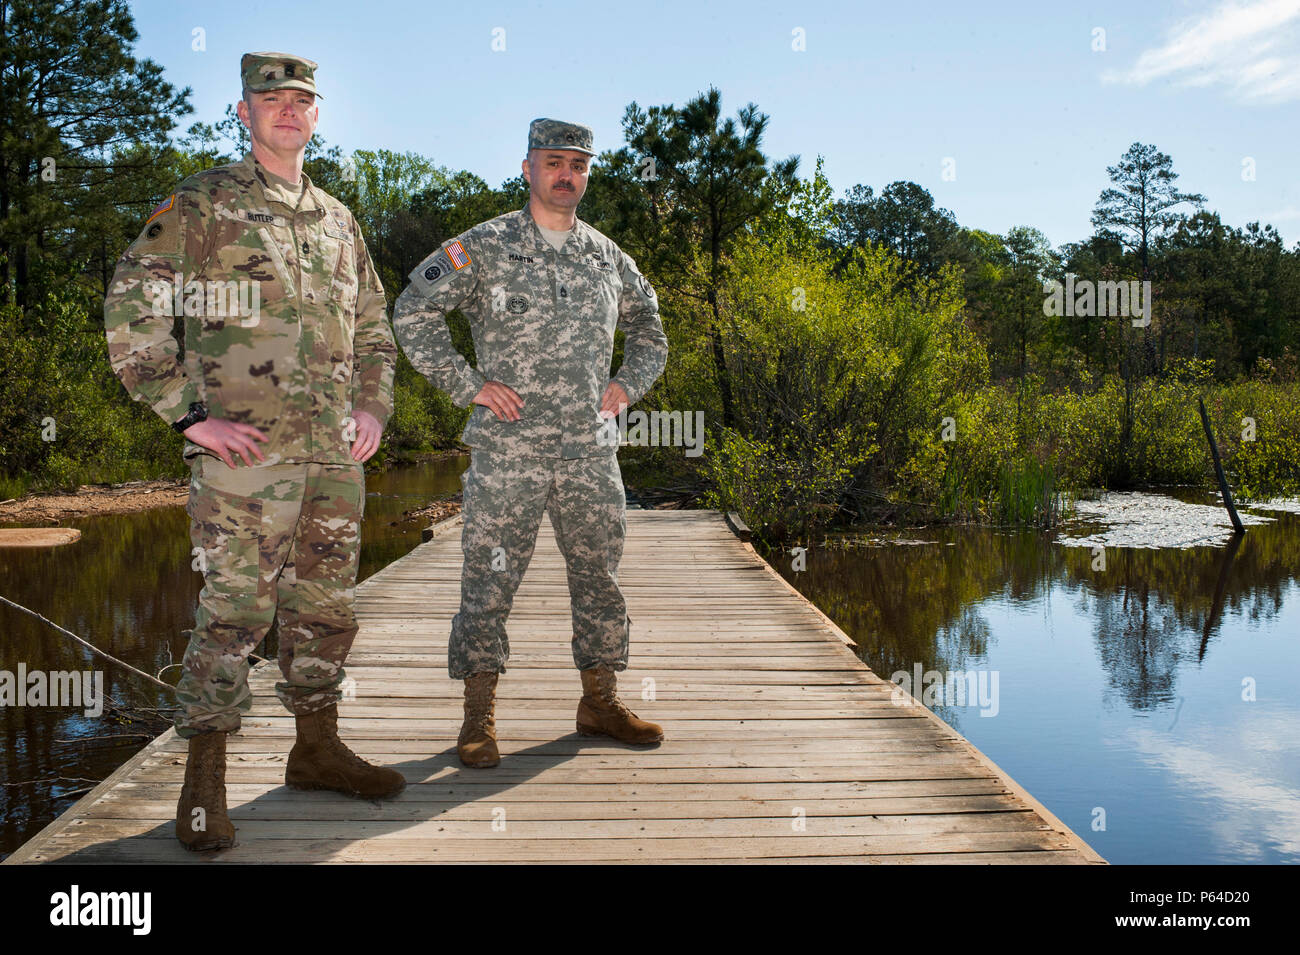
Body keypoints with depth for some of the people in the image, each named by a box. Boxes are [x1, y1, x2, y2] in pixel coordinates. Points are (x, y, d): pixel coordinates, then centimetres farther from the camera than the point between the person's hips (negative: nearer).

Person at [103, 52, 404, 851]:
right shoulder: (203, 204, -1)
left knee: (326, 603, 13)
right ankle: (205, 784, 5)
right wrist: (188, 415, -13)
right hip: (247, 449, -6)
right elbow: (131, 311, -7)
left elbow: (374, 327, 25)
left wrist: (374, 406, 10)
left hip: (336, 453, 6)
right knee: (235, 611, -5)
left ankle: (317, 748, 27)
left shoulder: (338, 219, 18)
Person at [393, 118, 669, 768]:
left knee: (599, 577, 9)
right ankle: (479, 717, 7)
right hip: (507, 450, -4)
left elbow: (649, 328, 28)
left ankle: (600, 702, 22)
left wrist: (629, 383, 10)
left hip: (590, 451, 4)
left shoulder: (607, 257, 13)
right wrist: (467, 384, -7)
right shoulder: (485, 246, -1)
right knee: (488, 579, -2)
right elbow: (412, 311, -2)